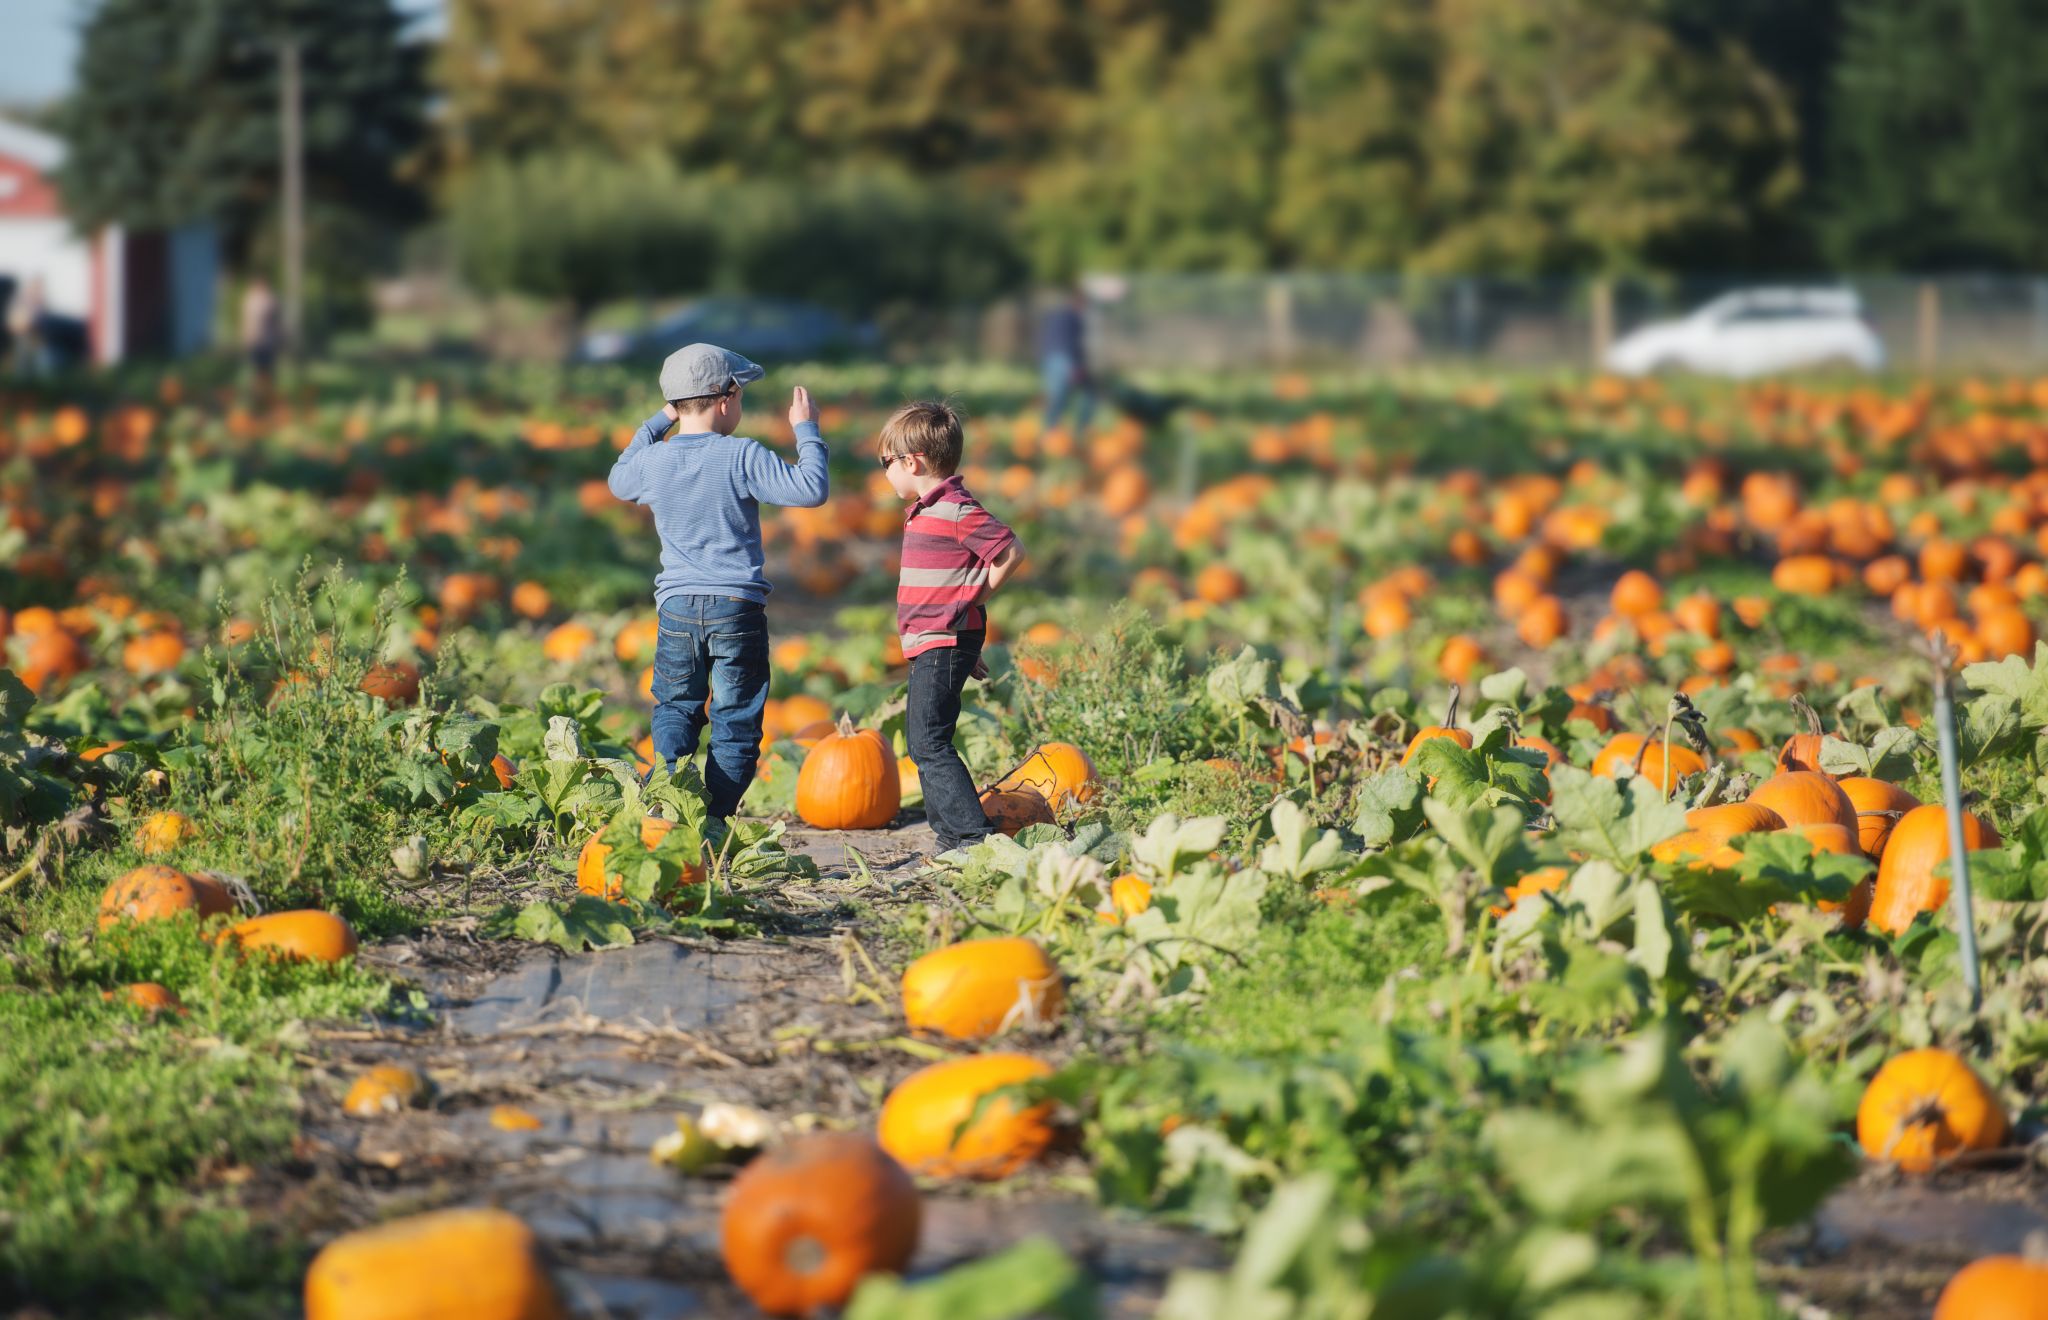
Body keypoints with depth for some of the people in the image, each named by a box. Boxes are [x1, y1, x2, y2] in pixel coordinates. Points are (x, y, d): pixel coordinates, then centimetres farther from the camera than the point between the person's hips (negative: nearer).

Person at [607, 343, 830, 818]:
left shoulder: (654, 462, 1)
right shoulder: (744, 457, -11)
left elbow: (618, 481, 25)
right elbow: (812, 490, -13)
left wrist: (658, 422, 28)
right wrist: (806, 431, -1)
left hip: (676, 607, 3)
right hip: (738, 606, -3)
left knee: (675, 709, 15)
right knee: (736, 722, 5)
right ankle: (715, 820, 2)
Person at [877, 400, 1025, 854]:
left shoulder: (957, 510, -17)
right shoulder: (925, 510, 15)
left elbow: (1010, 552, -16)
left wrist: (971, 598, -6)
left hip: (945, 644, -11)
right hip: (927, 646, 11)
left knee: (929, 743, -13)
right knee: (922, 741, 15)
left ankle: (975, 834, -14)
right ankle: (950, 835, 21)